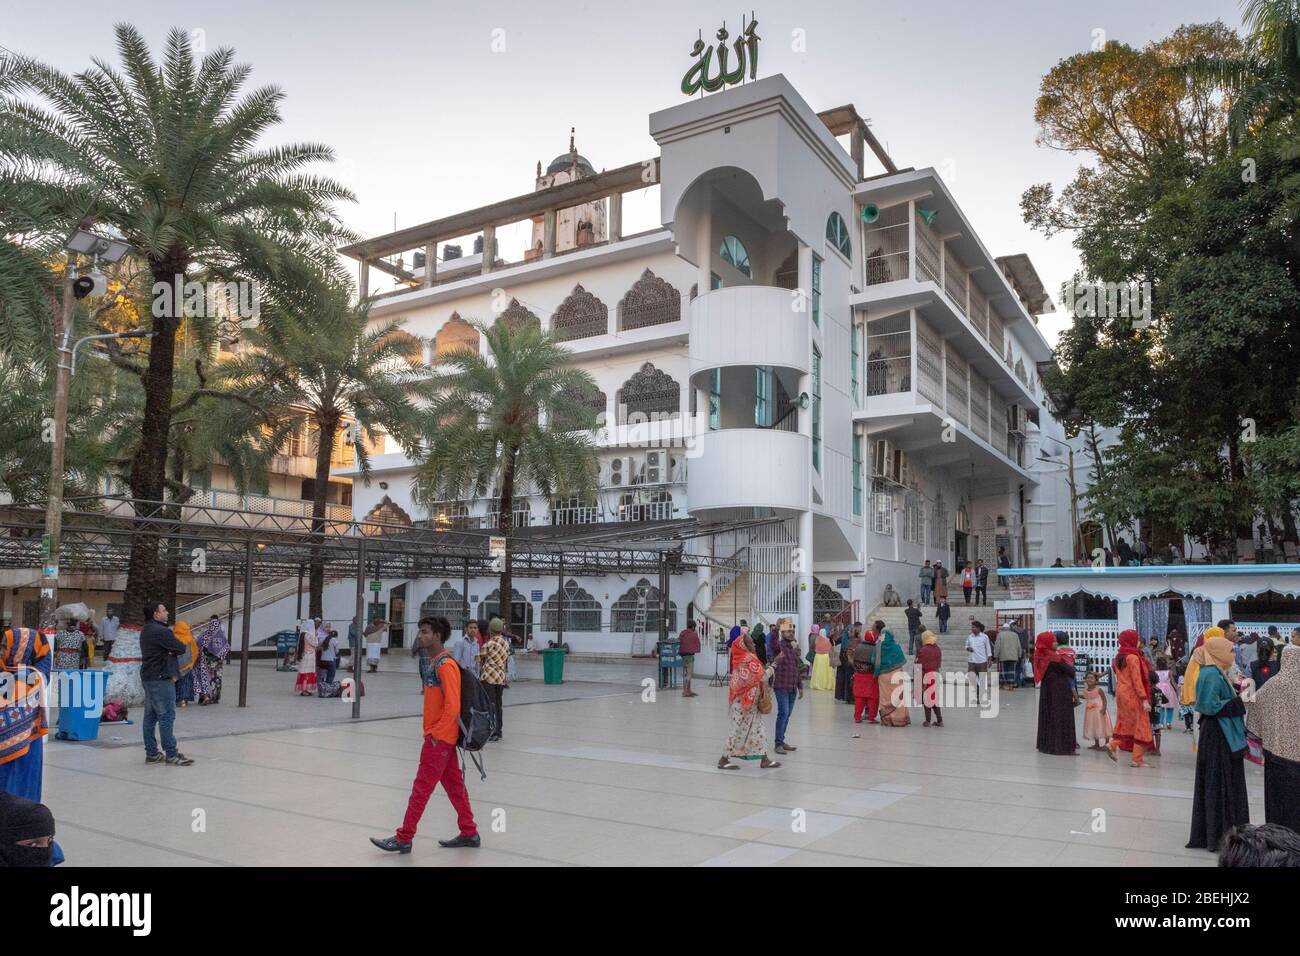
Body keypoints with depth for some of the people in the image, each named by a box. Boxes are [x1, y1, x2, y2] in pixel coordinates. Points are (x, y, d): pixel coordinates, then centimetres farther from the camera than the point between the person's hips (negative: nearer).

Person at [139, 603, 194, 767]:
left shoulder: (146, 631, 15)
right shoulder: (161, 631, -17)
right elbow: (181, 649, -15)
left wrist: (170, 650, -6)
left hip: (148, 677, 10)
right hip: (161, 678, -10)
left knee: (150, 716, 11)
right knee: (167, 716, -7)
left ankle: (151, 753, 16)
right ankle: (171, 755, -5)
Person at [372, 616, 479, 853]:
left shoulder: (446, 665, -18)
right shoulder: (433, 662, 11)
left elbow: (453, 706, -22)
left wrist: (435, 734, -18)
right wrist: (433, 732, 16)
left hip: (439, 737, -9)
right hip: (441, 736, 9)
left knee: (421, 788, -1)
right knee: (454, 785, 13)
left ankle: (404, 838, 7)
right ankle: (469, 833, 20)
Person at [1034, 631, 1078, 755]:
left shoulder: (1041, 656, 3)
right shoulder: (1055, 657, -19)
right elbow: (1070, 671, -13)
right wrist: (1072, 666, 8)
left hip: (1046, 690, 7)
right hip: (1059, 691, -7)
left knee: (1047, 716, 13)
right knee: (1062, 718, -1)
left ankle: (1045, 744, 20)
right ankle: (1064, 746, 2)